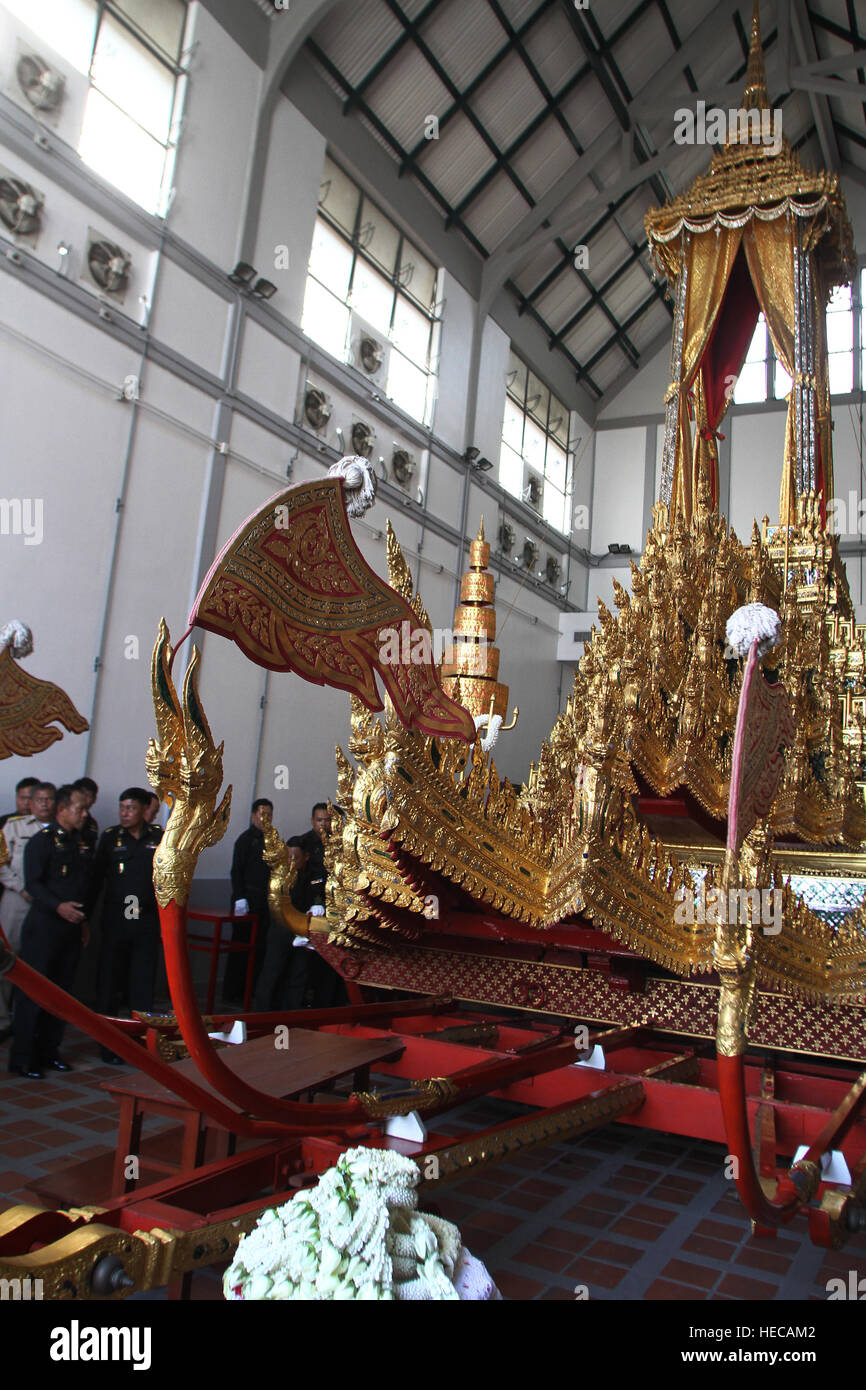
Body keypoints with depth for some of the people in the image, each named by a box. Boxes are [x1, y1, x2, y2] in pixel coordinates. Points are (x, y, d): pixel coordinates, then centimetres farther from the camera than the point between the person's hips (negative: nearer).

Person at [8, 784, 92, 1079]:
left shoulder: (80, 844, 14)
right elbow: (33, 883, -15)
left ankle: (49, 1051, 21)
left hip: (71, 927, 7)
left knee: (61, 991, 11)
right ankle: (22, 1058, 8)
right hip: (43, 925, -7)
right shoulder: (42, 841, -8)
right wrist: (58, 906, -27)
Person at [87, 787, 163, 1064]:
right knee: (110, 982, 6)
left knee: (143, 983, 6)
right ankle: (109, 1046, 18)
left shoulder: (159, 838, 3)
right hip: (115, 920, 0)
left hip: (148, 922, 1)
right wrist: (85, 915, -1)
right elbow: (96, 878, 3)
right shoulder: (110, 837, 2)